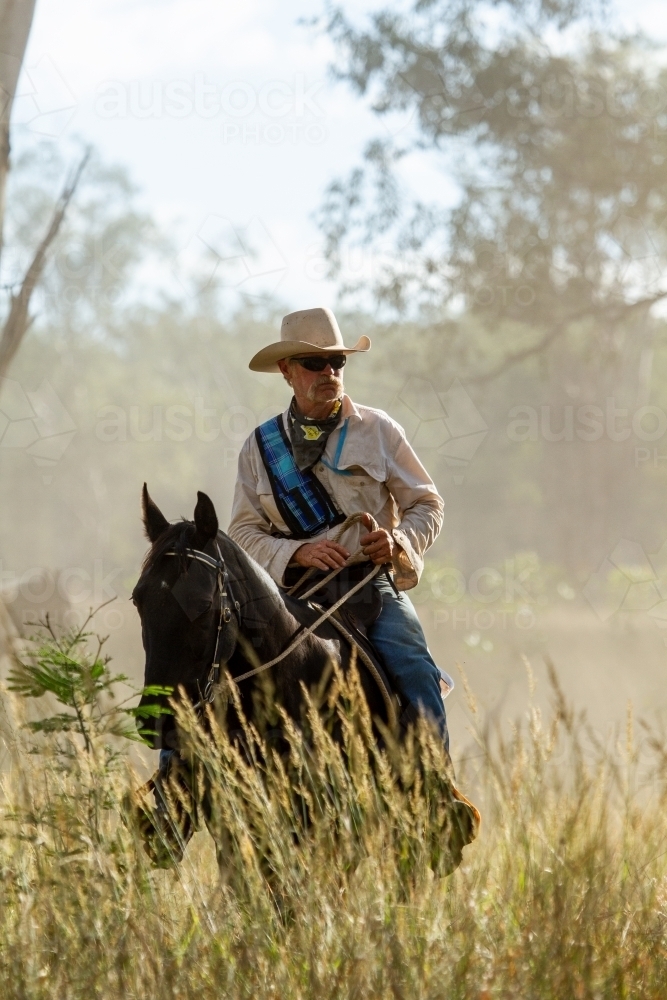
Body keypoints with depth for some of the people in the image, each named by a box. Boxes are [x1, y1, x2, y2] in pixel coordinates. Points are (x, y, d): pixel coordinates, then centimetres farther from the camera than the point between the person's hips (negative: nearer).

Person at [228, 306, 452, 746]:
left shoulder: (379, 430, 8)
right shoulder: (260, 446, 10)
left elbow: (427, 504, 9)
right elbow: (245, 532, 6)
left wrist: (398, 542, -13)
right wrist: (298, 552, -13)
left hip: (374, 584, -1)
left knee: (416, 672, -25)